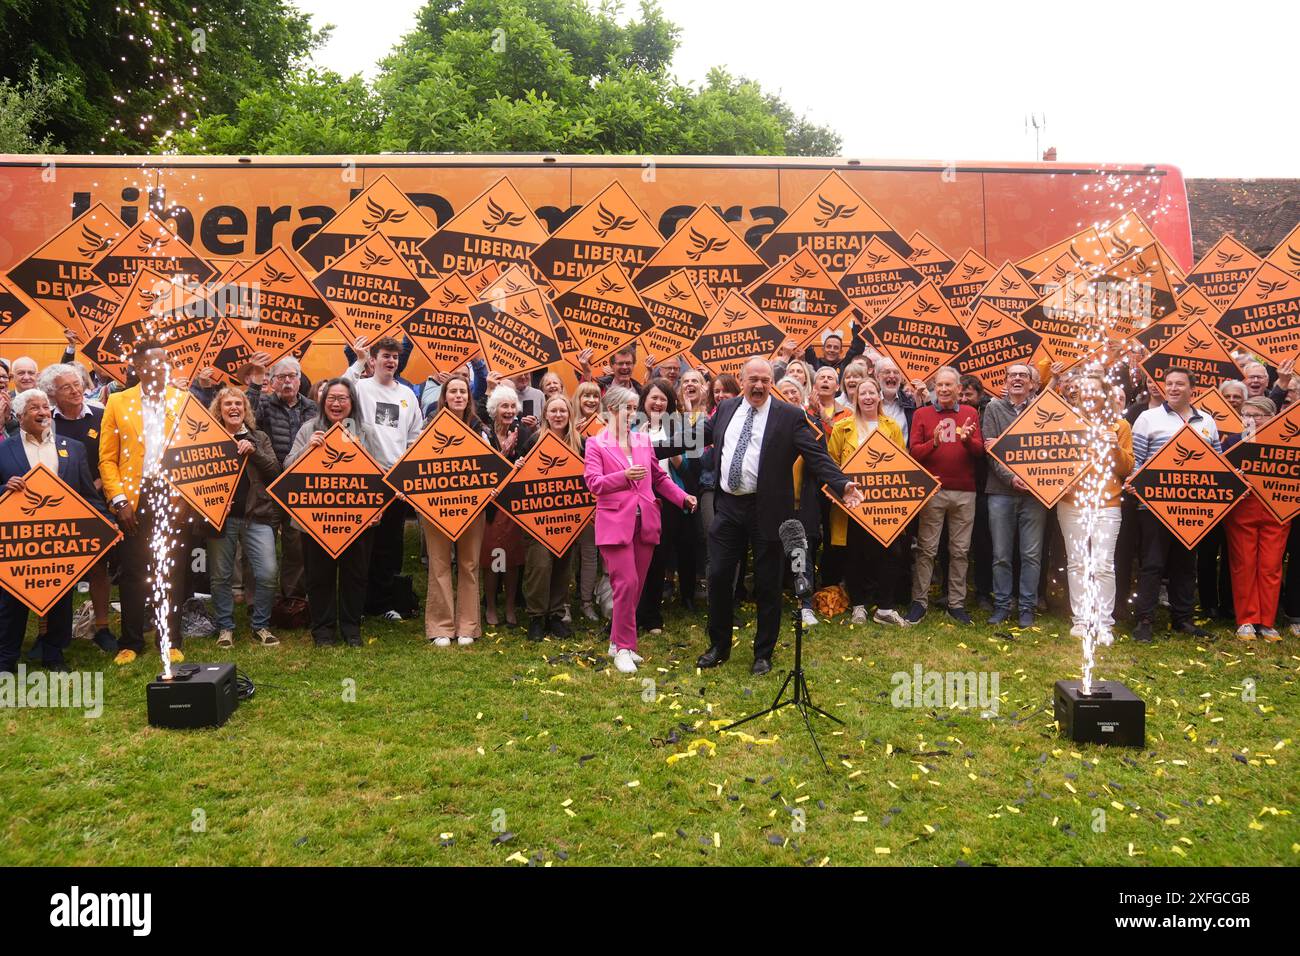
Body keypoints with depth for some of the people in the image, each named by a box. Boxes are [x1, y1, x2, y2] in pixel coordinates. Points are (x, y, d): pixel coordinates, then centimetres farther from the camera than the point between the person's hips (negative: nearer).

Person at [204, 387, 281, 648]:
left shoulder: (260, 438, 13)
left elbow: (276, 472, 2)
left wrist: (253, 452, -10)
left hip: (257, 516, 1)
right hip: (221, 516, 0)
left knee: (267, 574, -7)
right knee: (220, 576, 5)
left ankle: (261, 626, 9)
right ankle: (225, 628, 20)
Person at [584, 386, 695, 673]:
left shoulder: (643, 440, 14)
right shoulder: (596, 444, 1)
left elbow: (659, 477, 21)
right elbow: (594, 482, -11)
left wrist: (683, 497, 8)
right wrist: (624, 476, -26)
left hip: (644, 522, 5)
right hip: (615, 523, -5)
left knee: (636, 586, 6)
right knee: (626, 583, -12)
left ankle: (618, 642, 20)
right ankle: (623, 648, 1)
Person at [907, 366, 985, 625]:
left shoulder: (970, 413, 11)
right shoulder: (921, 414, 5)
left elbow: (979, 450, 3)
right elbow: (914, 452, -2)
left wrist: (967, 439, -18)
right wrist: (934, 442, -20)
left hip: (964, 492, 2)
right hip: (932, 490, -2)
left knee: (960, 550, 6)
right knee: (926, 549, -1)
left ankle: (956, 603, 14)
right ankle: (919, 601, 6)